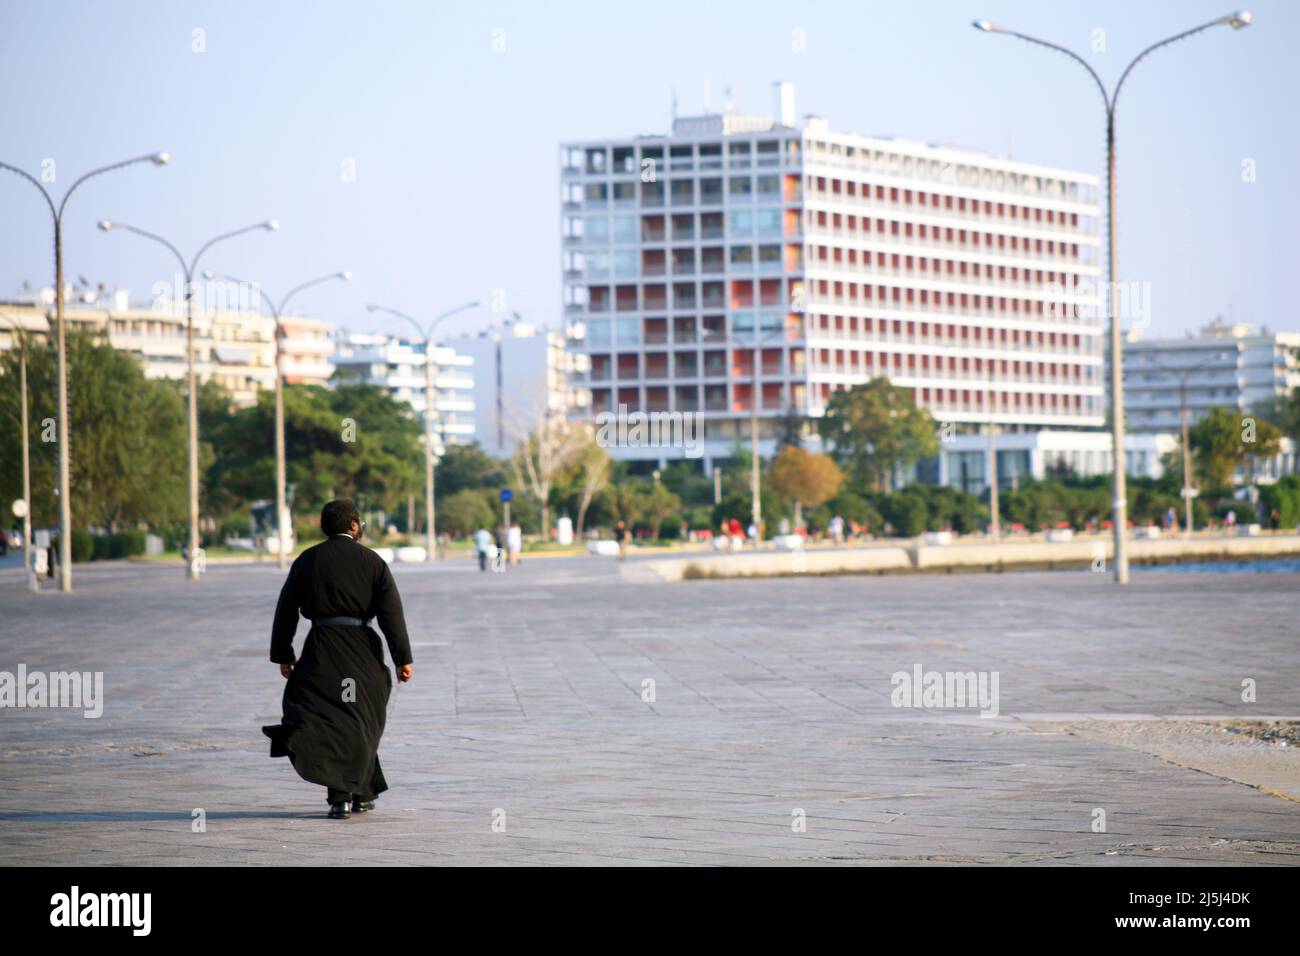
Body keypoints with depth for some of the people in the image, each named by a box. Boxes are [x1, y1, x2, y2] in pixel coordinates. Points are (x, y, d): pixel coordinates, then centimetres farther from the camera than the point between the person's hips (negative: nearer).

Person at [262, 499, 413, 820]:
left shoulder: (306, 561, 7)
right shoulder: (372, 561, 2)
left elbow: (286, 610, 6)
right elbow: (391, 613, -4)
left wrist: (283, 656, 12)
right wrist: (402, 658, -2)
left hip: (321, 649, 0)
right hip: (362, 647, 0)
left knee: (329, 721, -2)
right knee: (360, 722, 13)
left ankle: (342, 797, -16)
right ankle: (362, 794, 18)